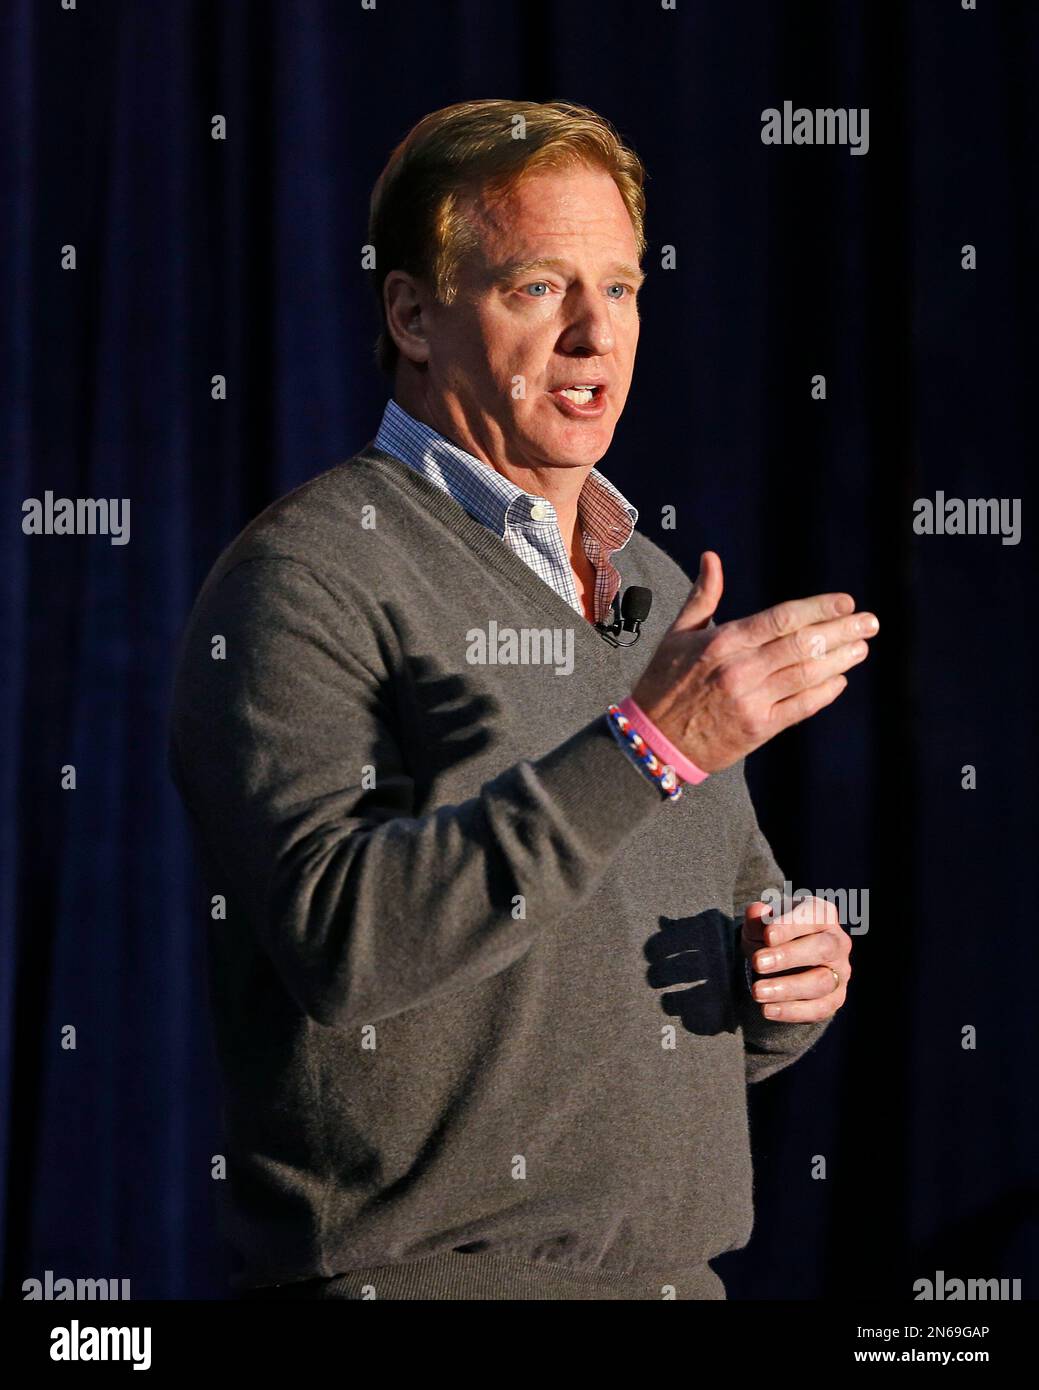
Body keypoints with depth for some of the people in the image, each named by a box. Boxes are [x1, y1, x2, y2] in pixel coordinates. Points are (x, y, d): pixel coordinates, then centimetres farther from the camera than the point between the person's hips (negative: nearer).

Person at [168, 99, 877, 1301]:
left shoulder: (658, 592, 14)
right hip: (416, 1270, -6)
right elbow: (338, 937, -22)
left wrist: (792, 980, 0)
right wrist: (647, 747, -26)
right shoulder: (300, 579, -9)